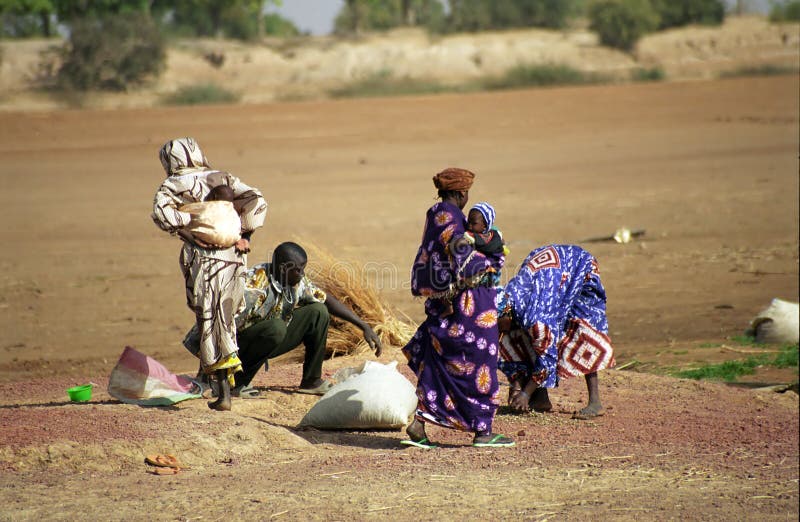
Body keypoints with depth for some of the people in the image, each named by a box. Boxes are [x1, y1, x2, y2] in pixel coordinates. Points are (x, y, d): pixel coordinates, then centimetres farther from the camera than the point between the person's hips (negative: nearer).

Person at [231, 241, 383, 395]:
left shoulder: (298, 282, -4)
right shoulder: (255, 281, -28)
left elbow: (327, 300, 6)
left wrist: (364, 327, 3)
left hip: (274, 341, 7)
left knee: (318, 312, -3)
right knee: (276, 327, -36)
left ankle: (312, 380, 3)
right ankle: (238, 381, -21)